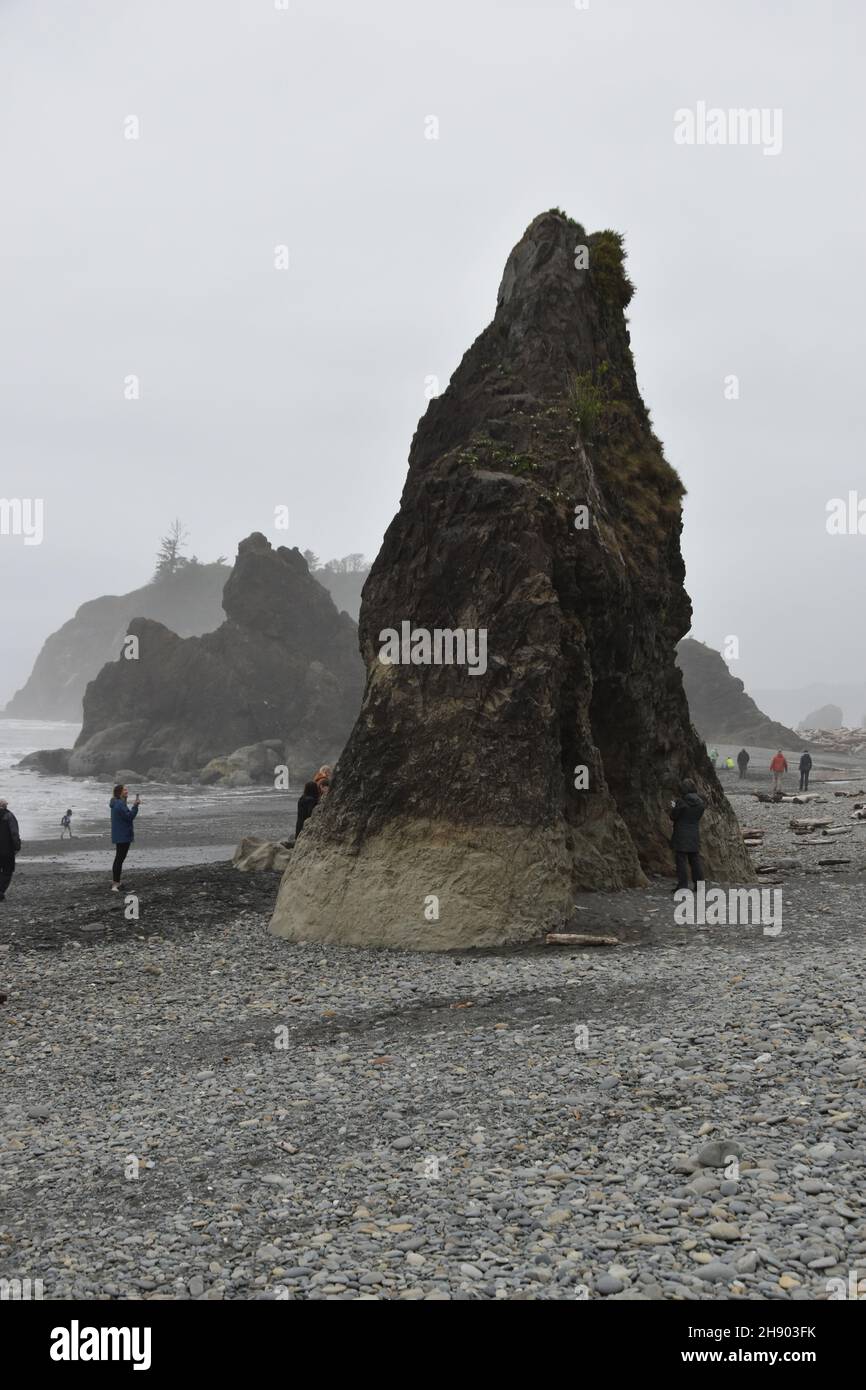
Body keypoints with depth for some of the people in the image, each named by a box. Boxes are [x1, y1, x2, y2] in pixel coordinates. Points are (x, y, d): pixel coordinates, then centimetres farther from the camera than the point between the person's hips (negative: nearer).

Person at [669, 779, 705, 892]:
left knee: (681, 860, 0)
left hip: (681, 835, -5)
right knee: (695, 859, 13)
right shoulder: (700, 802, 1)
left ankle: (682, 885, -2)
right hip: (695, 833, 5)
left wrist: (673, 808, 11)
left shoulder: (681, 801, -16)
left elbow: (673, 817, -11)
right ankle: (698, 885, 15)